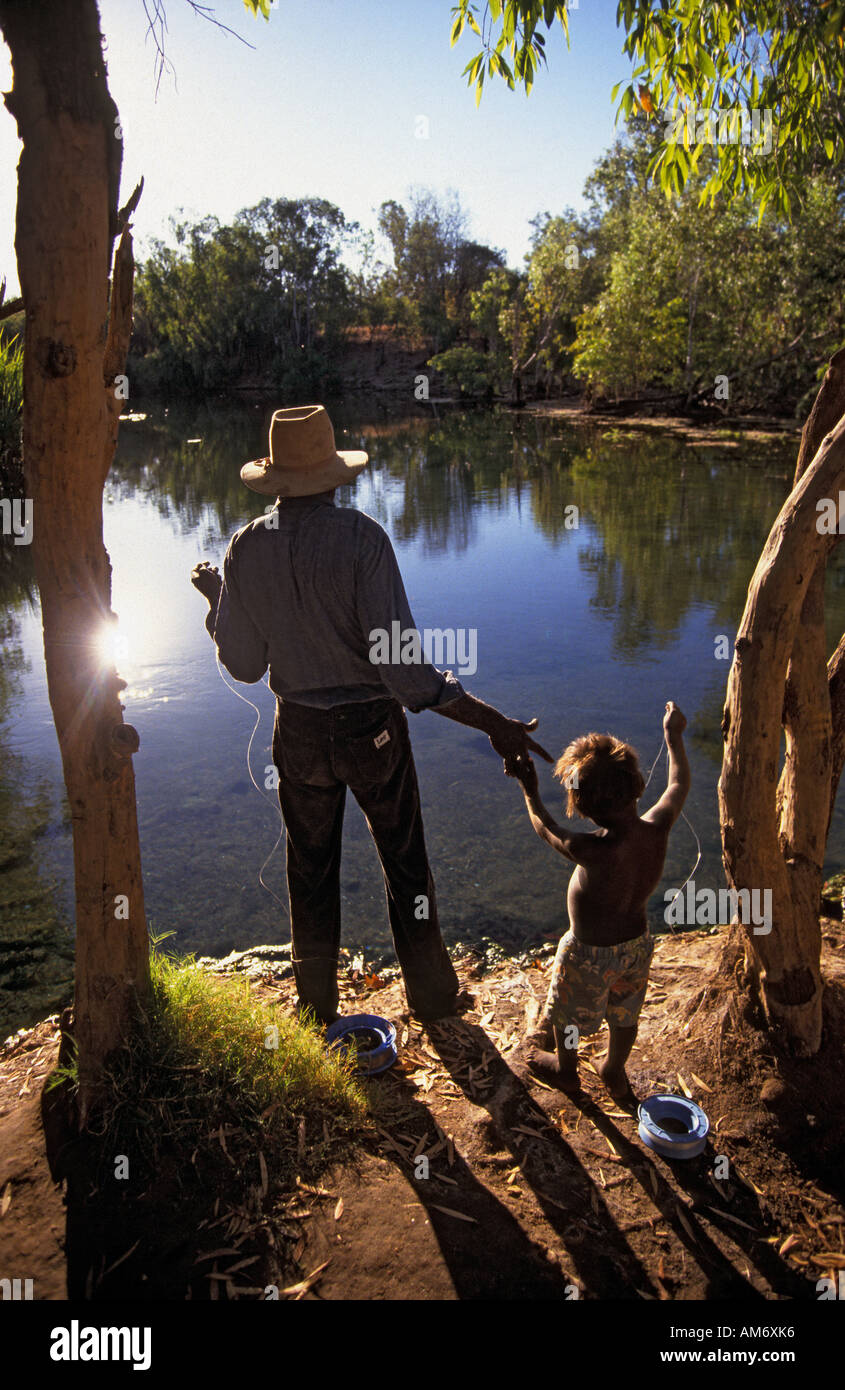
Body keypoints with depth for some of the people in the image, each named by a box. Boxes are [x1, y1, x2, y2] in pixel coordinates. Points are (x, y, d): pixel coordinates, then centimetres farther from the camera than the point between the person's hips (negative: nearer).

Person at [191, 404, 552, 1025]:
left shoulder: (246, 550, -9)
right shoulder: (362, 538, -20)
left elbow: (244, 665, 0)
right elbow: (400, 665, -25)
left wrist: (216, 599, 17)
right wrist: (492, 722, -21)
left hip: (299, 731, 3)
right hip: (371, 727, -3)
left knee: (311, 868, 20)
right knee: (406, 862, 16)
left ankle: (318, 1004, 37)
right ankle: (433, 995, 33)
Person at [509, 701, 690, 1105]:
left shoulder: (596, 851, -38)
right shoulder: (656, 827, -23)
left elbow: (548, 830, -17)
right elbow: (679, 785, -2)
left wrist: (530, 791, -2)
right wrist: (674, 737, 12)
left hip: (591, 953, -5)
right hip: (637, 941, 5)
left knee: (569, 1015, 26)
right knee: (624, 1015, 30)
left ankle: (565, 1070, 53)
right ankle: (615, 1072, 56)